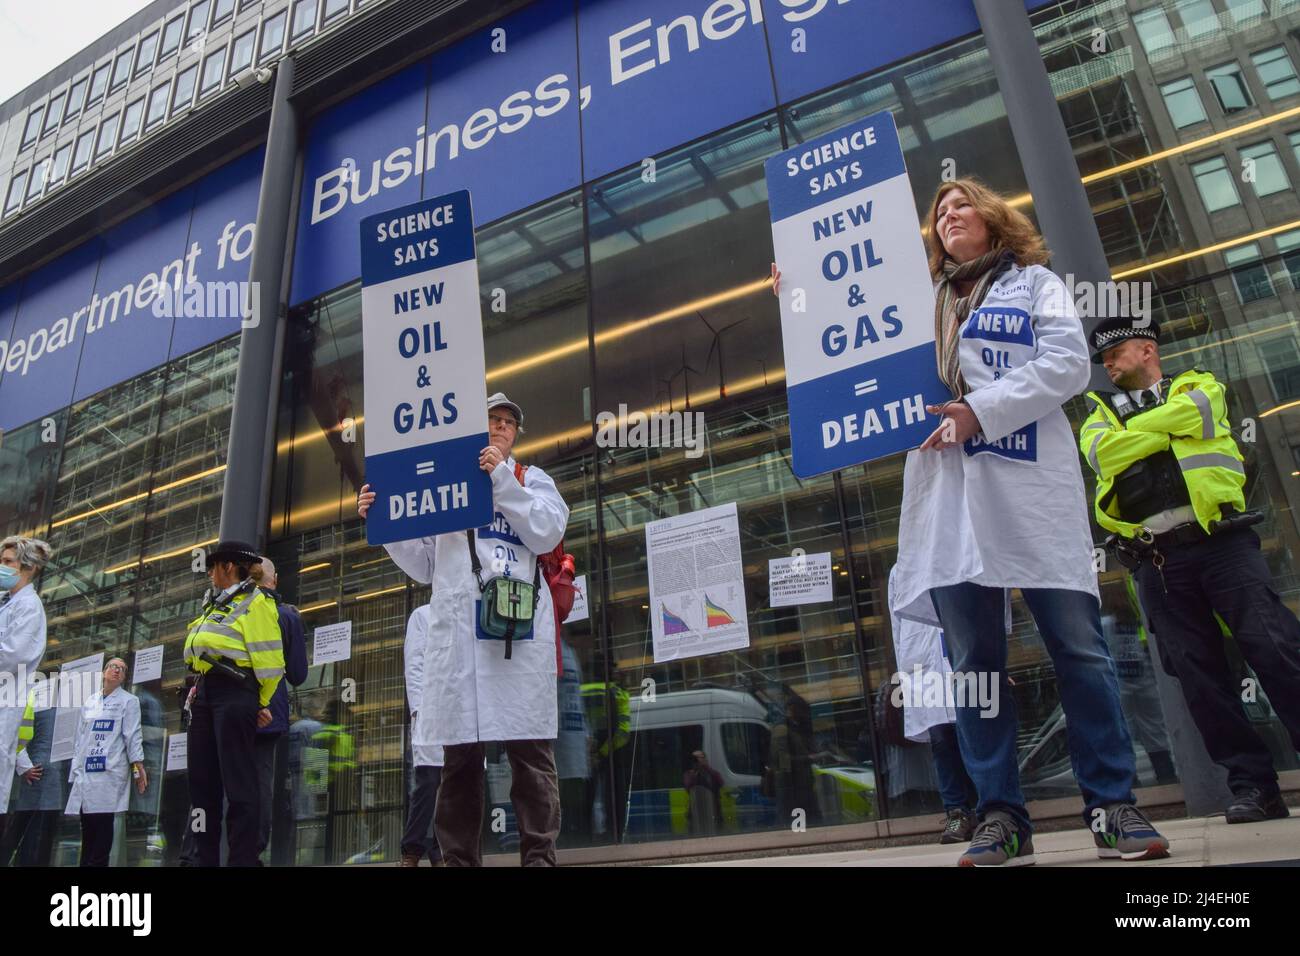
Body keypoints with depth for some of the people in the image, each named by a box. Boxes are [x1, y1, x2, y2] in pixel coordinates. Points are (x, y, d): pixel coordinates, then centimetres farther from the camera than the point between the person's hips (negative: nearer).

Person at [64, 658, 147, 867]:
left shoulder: (129, 701, 4)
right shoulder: (90, 701, 16)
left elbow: (132, 735, -3)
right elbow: (80, 735, 18)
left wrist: (139, 767, -12)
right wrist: (75, 767, 12)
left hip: (110, 770, -4)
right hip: (86, 770, 4)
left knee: (102, 822, -5)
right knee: (87, 823, 5)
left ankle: (98, 862, 0)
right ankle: (86, 862, 12)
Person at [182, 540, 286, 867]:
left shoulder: (255, 603, -4)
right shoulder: (214, 605, 24)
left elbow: (267, 658, -8)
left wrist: (262, 702, -7)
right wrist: (198, 687, 16)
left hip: (234, 694, -9)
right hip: (205, 694, 9)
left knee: (238, 782, -8)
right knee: (203, 781, 9)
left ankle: (242, 860, -5)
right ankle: (205, 859, 16)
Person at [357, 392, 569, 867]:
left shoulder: (532, 480, 20)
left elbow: (546, 535, 0)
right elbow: (424, 566, 22)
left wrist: (501, 478, -4)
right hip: (457, 627, 2)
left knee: (528, 745, -6)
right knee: (460, 751, 2)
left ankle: (539, 854, -3)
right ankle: (458, 858, 8)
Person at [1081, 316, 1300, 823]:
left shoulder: (1197, 385, 16)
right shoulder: (1100, 411, 20)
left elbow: (1192, 415, -8)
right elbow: (1103, 452, -3)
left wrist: (1134, 429, 2)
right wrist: (1173, 432, 0)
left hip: (1221, 539, -2)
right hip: (1155, 558, 2)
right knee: (1198, 671, 0)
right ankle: (1253, 785, 7)